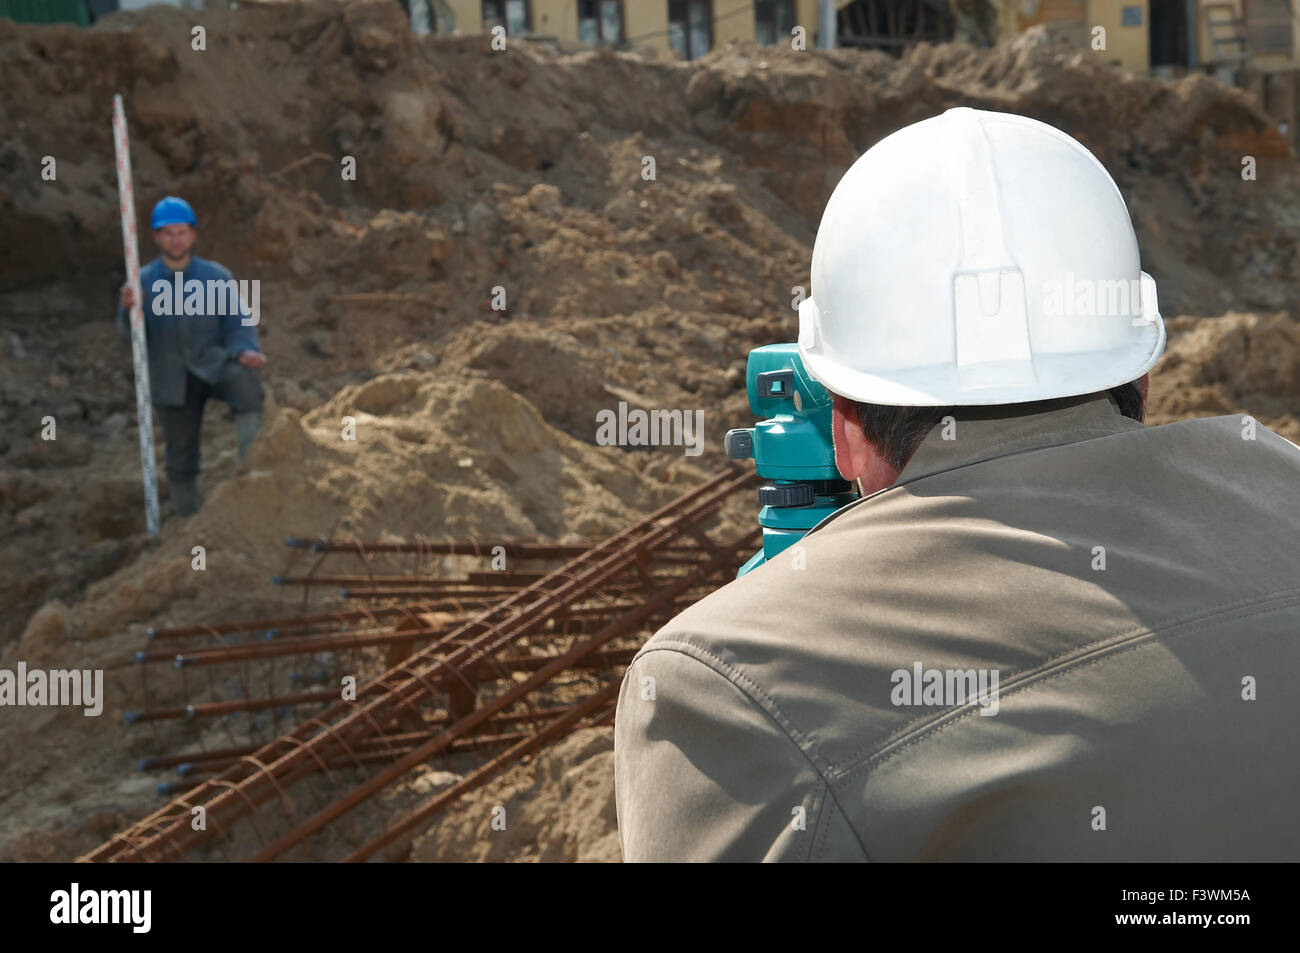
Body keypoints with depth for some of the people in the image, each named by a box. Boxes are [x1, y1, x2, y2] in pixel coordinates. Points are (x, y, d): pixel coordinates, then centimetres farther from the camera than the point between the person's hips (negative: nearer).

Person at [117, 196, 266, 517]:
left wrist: (245, 352, -19)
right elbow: (132, 334, -5)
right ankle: (188, 518, 26)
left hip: (214, 364, -1)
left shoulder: (216, 276, 0)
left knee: (247, 385, -34)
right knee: (181, 456, 9)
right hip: (173, 379, 1)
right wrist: (128, 309, -27)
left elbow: (238, 323, 1)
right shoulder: (142, 281, 0)